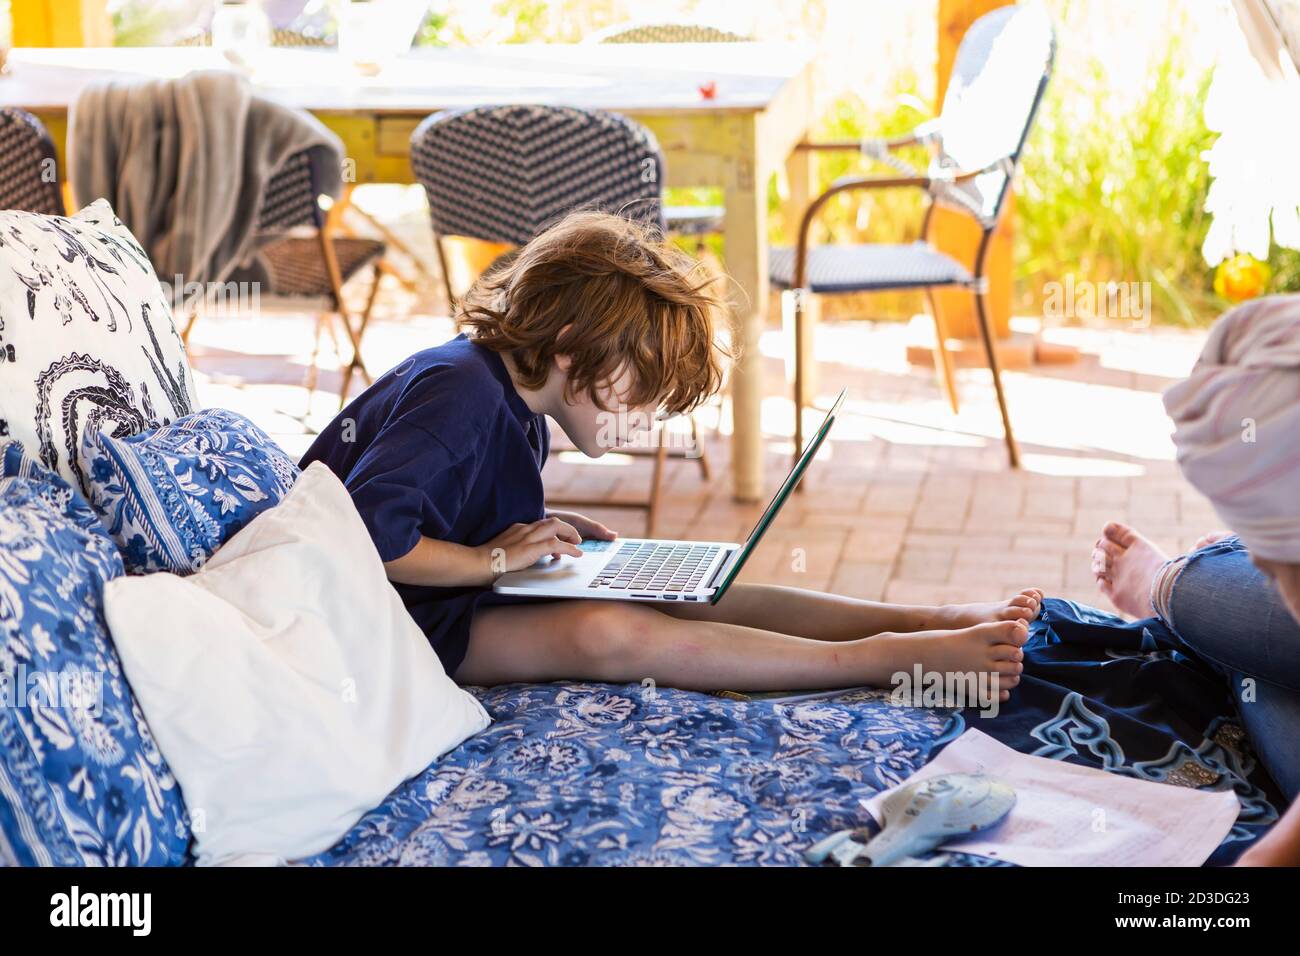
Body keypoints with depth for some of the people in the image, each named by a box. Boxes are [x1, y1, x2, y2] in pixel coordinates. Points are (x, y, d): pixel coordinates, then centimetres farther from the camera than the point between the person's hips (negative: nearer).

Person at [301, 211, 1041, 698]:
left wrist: (533, 529, 4)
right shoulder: (458, 393, -22)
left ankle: (938, 620, -16)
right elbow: (366, 537, -31)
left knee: (689, 598, -8)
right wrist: (498, 557, -20)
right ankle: (886, 659, -38)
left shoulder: (510, 403, 9)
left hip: (475, 595, 10)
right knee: (609, 635, -32)